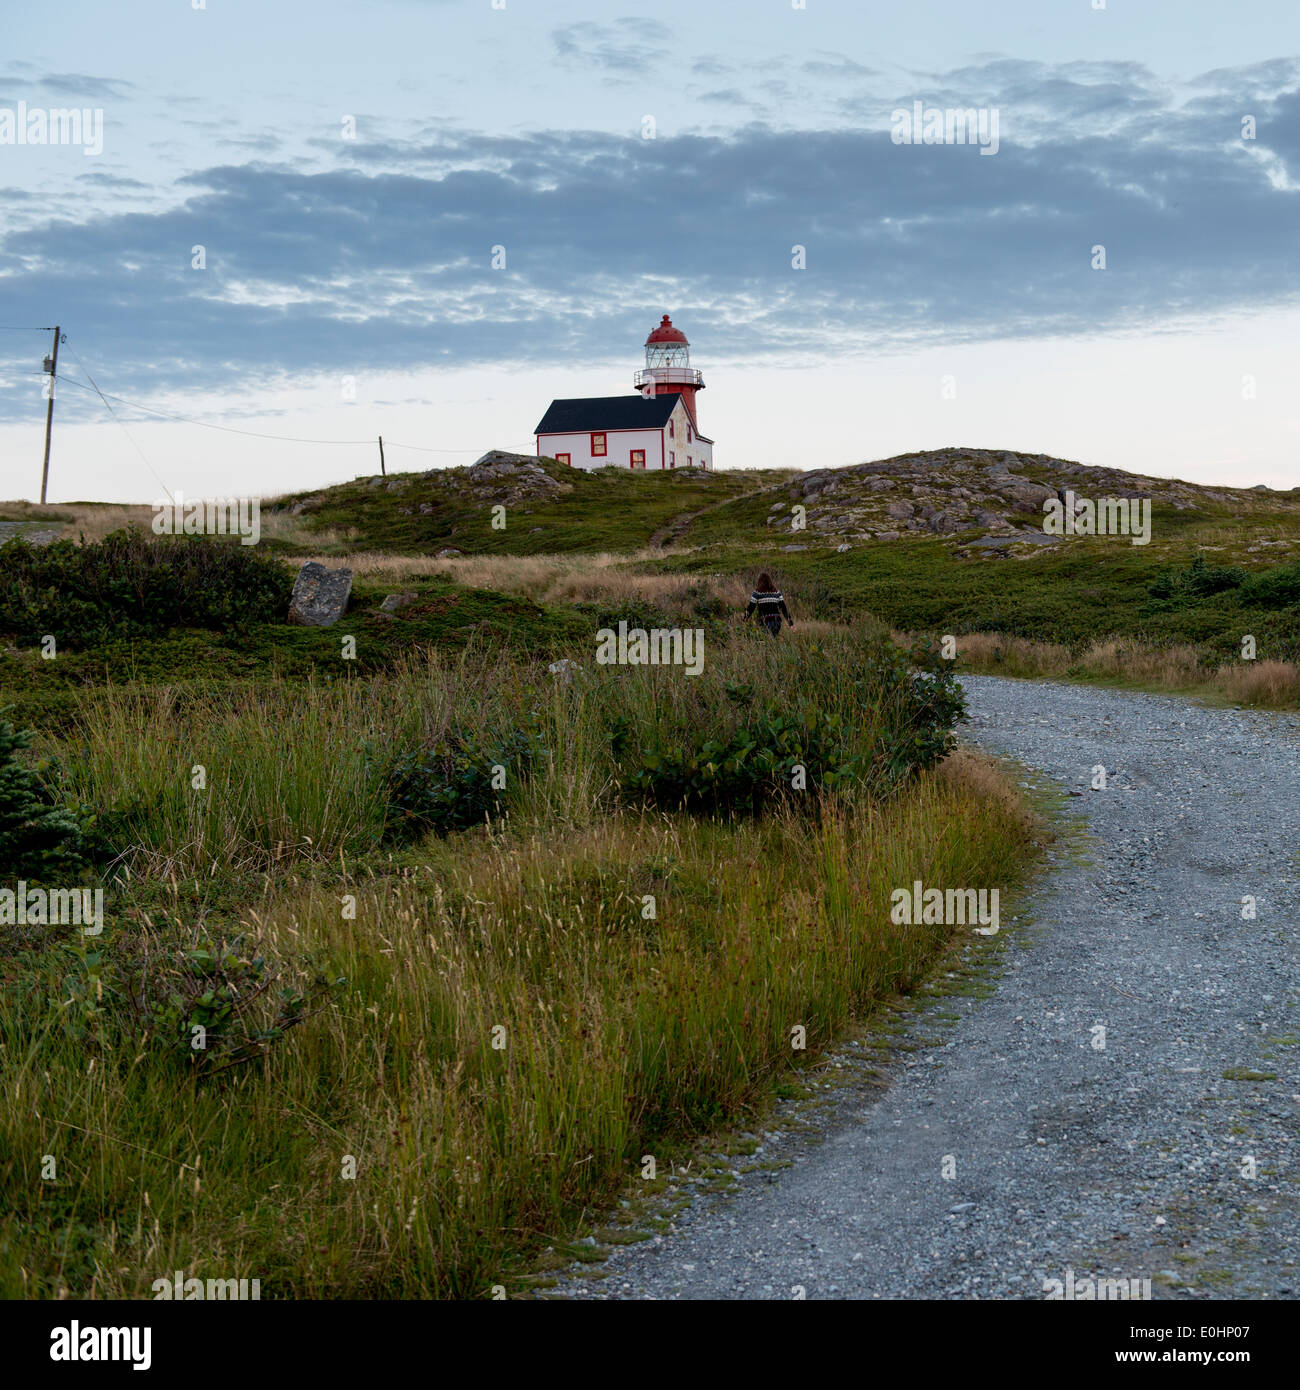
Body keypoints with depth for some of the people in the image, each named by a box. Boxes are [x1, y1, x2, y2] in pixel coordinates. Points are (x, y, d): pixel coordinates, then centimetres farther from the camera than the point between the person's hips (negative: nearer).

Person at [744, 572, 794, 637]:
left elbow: (751, 607, -2)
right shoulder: (776, 592, 9)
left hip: (765, 623, -4)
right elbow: (783, 607, 7)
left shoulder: (757, 592, -1)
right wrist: (790, 621, 11)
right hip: (777, 622, 4)